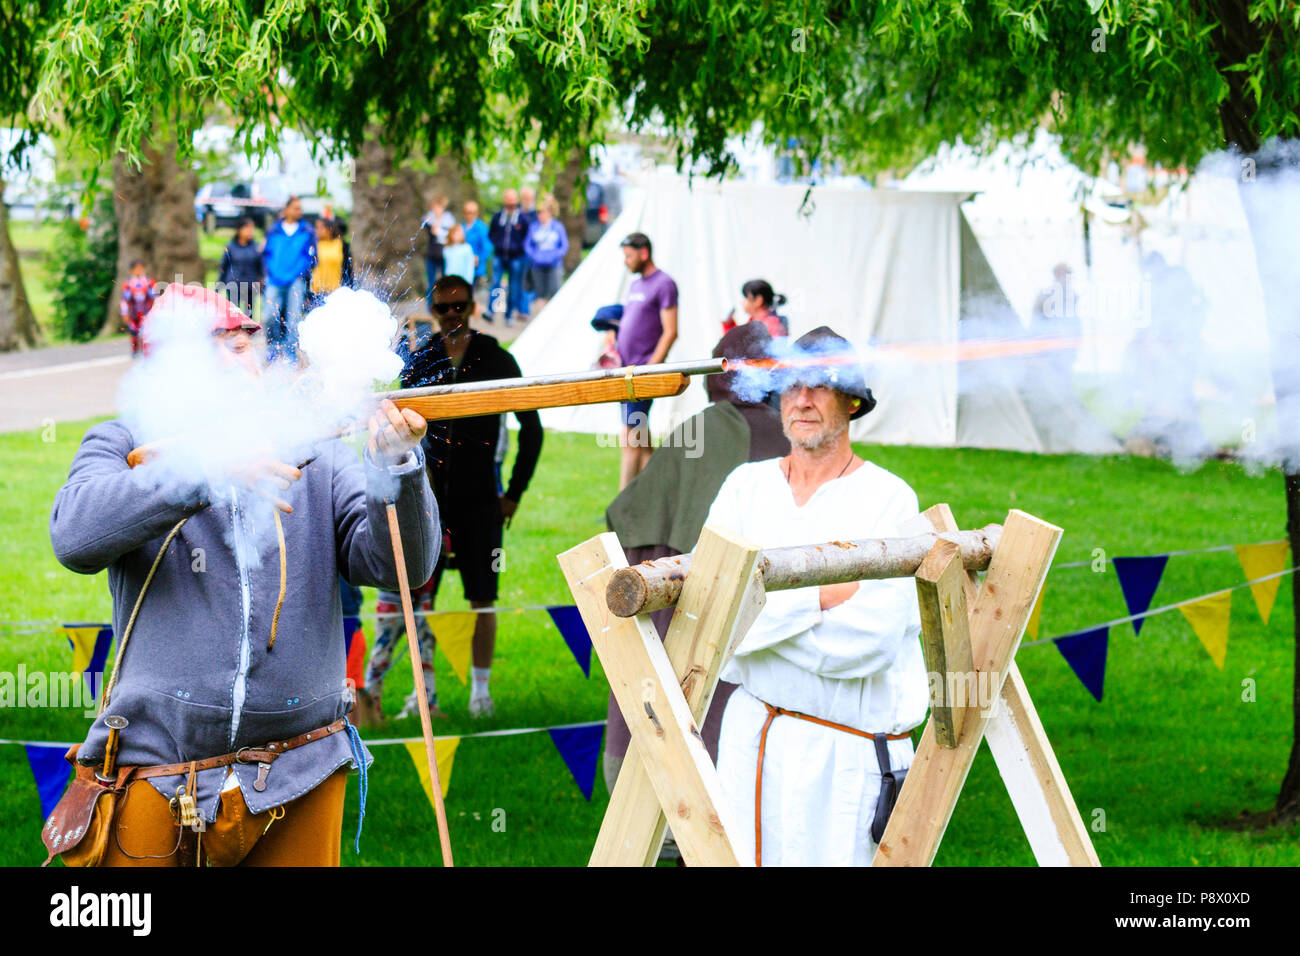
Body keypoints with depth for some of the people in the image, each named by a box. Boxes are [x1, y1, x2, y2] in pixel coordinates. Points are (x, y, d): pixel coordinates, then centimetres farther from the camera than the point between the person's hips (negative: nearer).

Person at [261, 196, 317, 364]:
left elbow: (312, 257, 7)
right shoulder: (273, 231, 12)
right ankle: (273, 347, 10)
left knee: (293, 317, -8)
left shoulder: (307, 232, 9)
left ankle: (291, 353, 0)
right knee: (270, 315, -12)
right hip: (275, 281, 1)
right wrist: (269, 272, 3)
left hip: (296, 281, -1)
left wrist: (302, 274, -6)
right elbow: (266, 253, 16)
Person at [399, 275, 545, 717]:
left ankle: (481, 687, 13)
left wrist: (515, 491, 1)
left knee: (482, 599, 1)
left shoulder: (497, 361, 1)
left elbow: (531, 427, 5)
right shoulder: (419, 362, 7)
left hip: (480, 498, -2)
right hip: (429, 497, 2)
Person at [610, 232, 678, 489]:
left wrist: (650, 368, -17)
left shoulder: (663, 284, -8)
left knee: (631, 440, -11)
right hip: (626, 370, 9)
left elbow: (670, 332, -13)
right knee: (642, 441, 11)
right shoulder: (635, 284, 18)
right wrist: (614, 330, 5)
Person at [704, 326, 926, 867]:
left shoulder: (888, 499, -7)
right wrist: (816, 596, -15)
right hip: (749, 735, 4)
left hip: (845, 751, -4)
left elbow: (865, 641, -17)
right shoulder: (747, 486, 7)